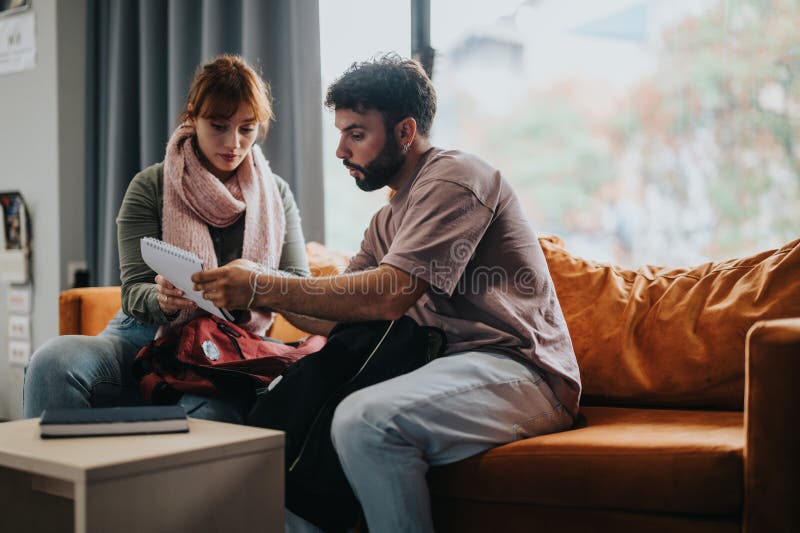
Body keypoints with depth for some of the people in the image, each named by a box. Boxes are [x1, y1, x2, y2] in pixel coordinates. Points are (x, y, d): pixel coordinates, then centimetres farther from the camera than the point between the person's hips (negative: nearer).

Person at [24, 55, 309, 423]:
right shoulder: (151, 186, 5)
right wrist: (162, 299, -26)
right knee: (54, 360, -31)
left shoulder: (276, 195, 11)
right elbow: (133, 291, 0)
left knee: (212, 414, -38)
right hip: (147, 333, 1)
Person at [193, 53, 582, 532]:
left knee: (365, 420, -33)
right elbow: (337, 316, 12)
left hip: (521, 372, -9)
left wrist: (263, 287, -20)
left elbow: (390, 295, -23)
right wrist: (266, 294, -6)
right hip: (447, 366, 9)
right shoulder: (390, 220, 20)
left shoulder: (455, 177, -10)